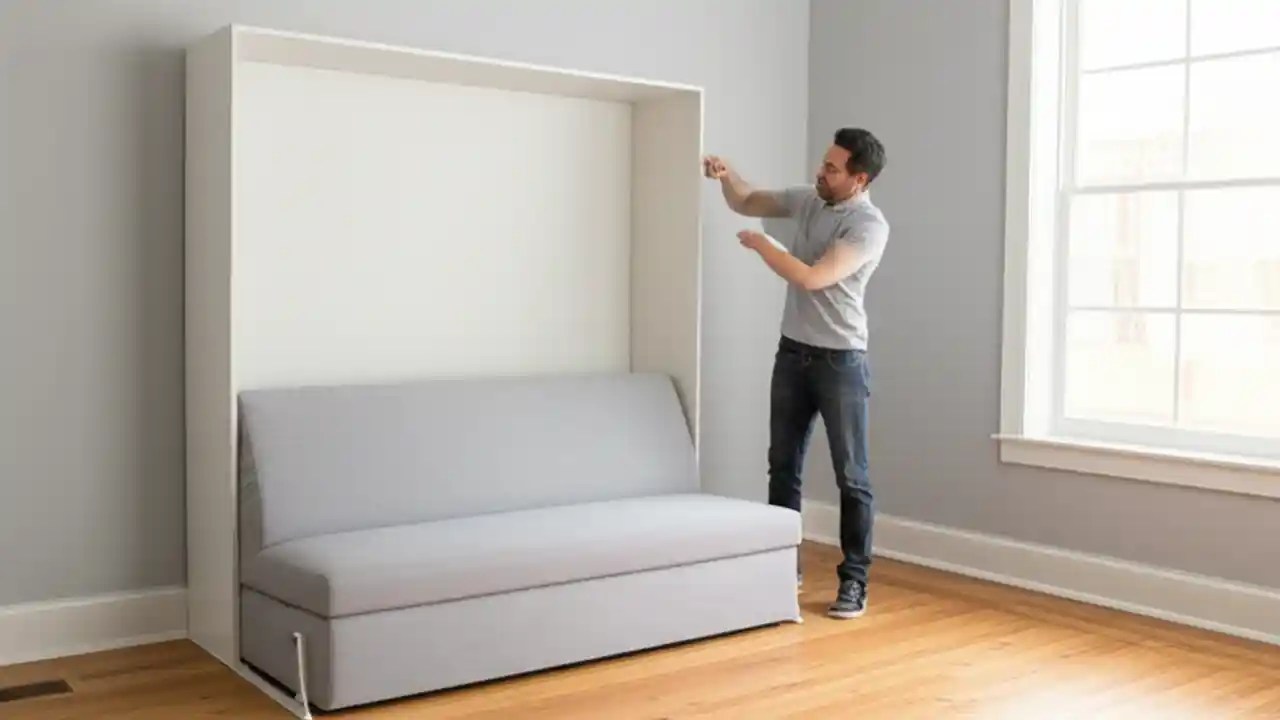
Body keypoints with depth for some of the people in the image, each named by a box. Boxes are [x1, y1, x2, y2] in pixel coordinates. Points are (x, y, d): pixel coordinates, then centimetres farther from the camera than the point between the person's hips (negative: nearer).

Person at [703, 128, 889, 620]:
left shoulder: (870, 225, -18)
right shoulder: (807, 200, 5)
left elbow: (811, 278, -25)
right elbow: (746, 203, 17)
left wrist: (761, 245, -12)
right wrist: (726, 176, -4)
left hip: (840, 361, -7)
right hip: (792, 353, 7)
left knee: (851, 477, 0)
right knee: (783, 467, 12)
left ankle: (854, 582, 8)